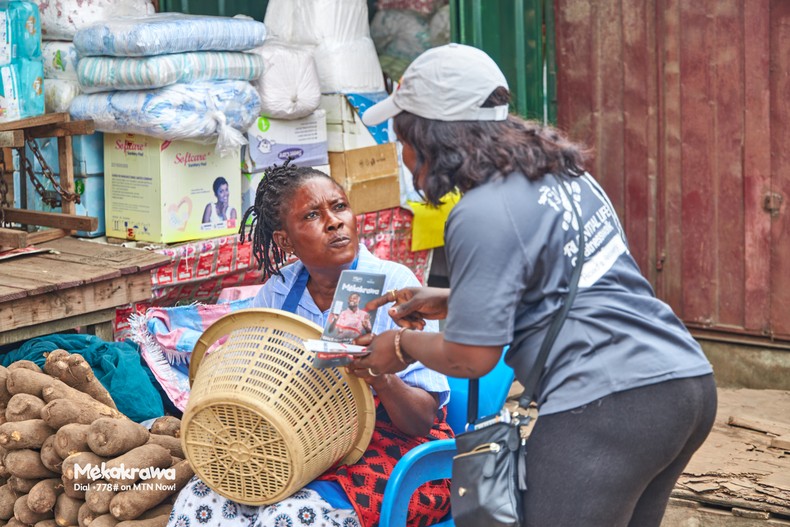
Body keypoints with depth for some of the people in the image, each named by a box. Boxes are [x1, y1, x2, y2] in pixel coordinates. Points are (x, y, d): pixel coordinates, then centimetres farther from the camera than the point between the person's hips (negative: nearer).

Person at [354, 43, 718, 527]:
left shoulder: (481, 215, -12)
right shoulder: (560, 170, 16)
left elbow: (471, 357, -10)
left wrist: (404, 345, 10)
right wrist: (451, 302, 28)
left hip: (606, 407, -9)